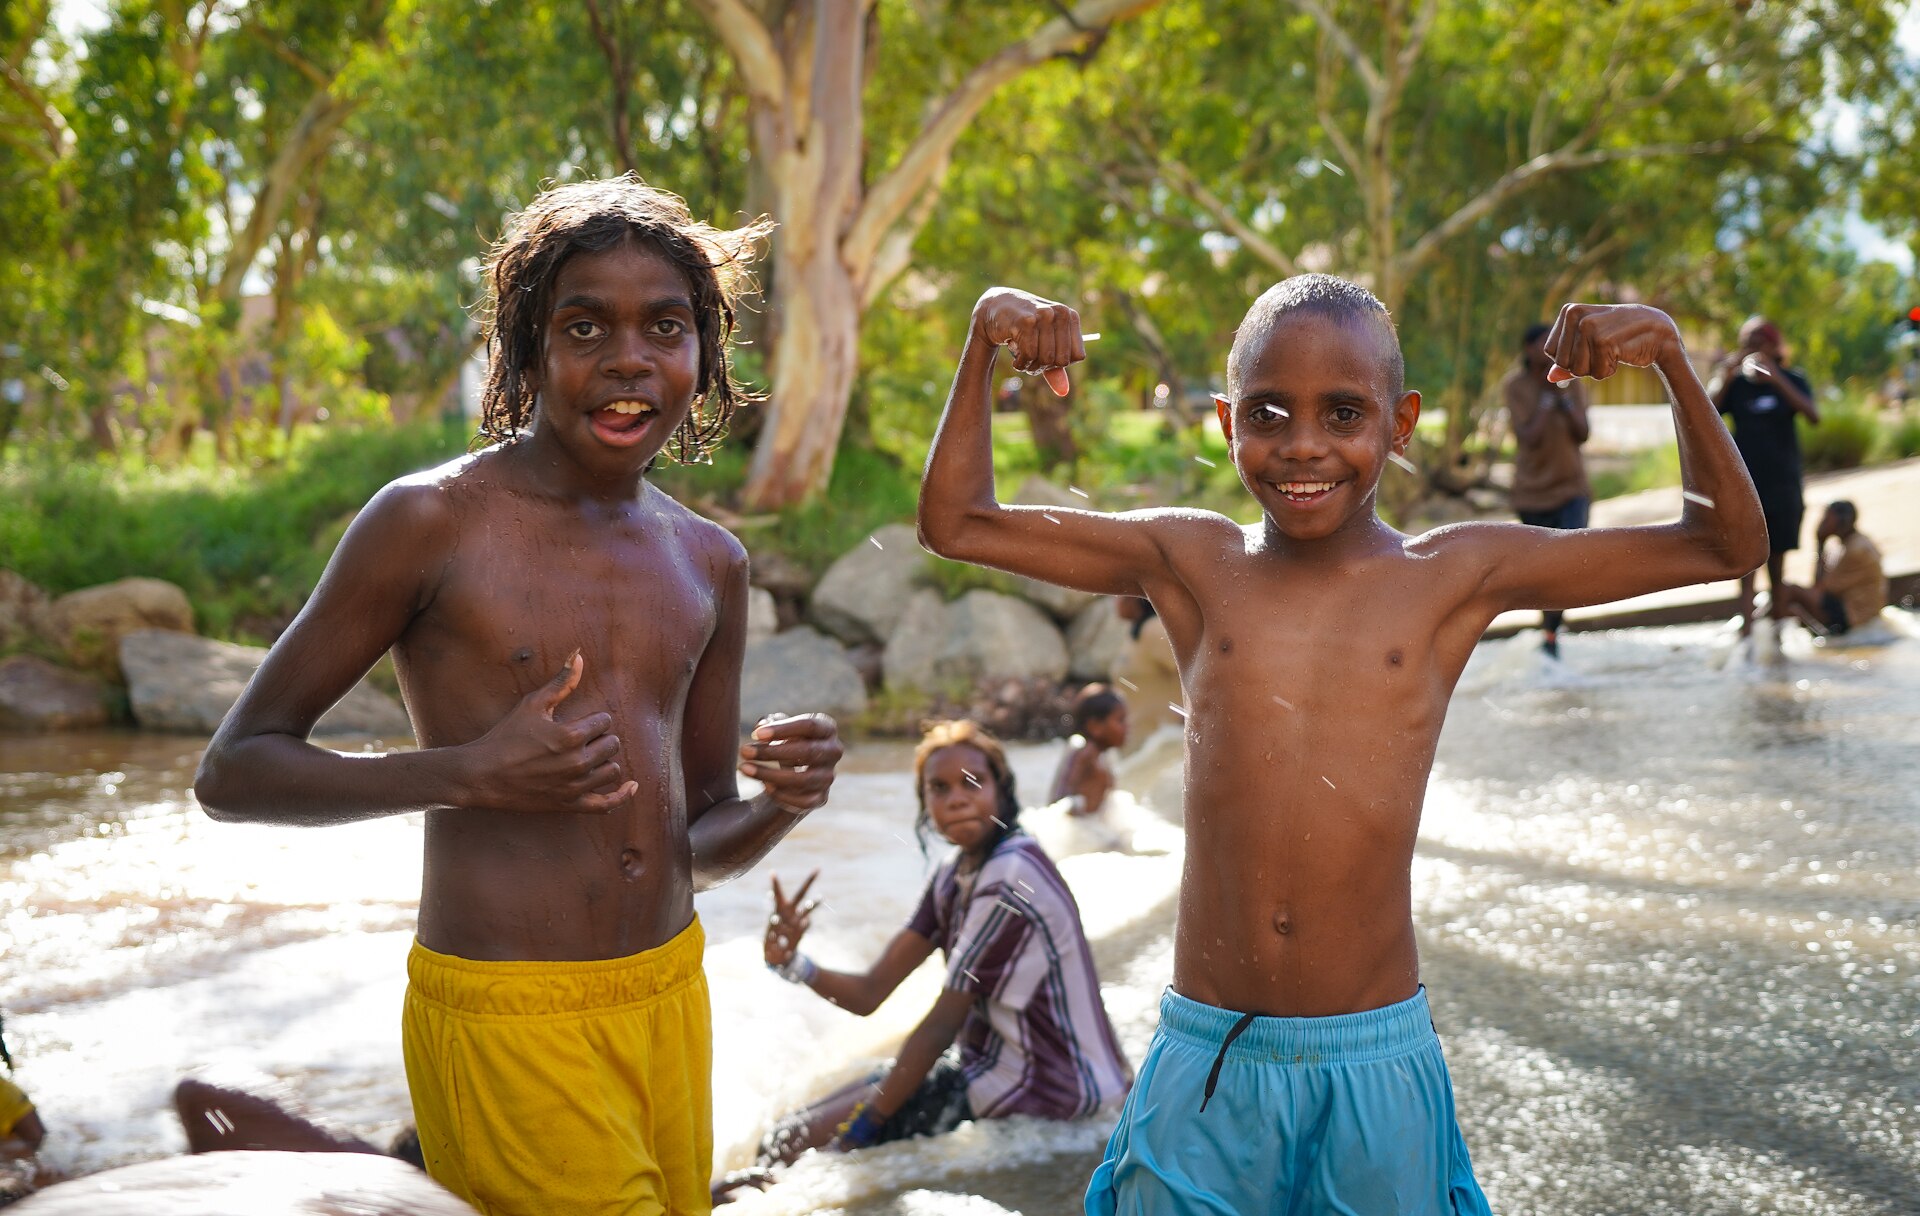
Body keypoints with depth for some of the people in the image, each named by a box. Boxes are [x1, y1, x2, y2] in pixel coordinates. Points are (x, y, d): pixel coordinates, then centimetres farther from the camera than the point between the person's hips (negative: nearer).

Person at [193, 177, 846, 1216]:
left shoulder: (710, 565, 10)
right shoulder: (432, 523, -7)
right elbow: (232, 771, -6)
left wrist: (783, 801, -6)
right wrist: (468, 774, -19)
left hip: (673, 1000, 6)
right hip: (508, 1018, -6)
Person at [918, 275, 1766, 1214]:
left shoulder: (1453, 578, -1)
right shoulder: (1191, 565, 2)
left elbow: (1727, 543, 2)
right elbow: (956, 523, 6)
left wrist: (1667, 356, -10)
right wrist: (986, 342, -3)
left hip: (1376, 1069, -1)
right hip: (1203, 1062, 1)